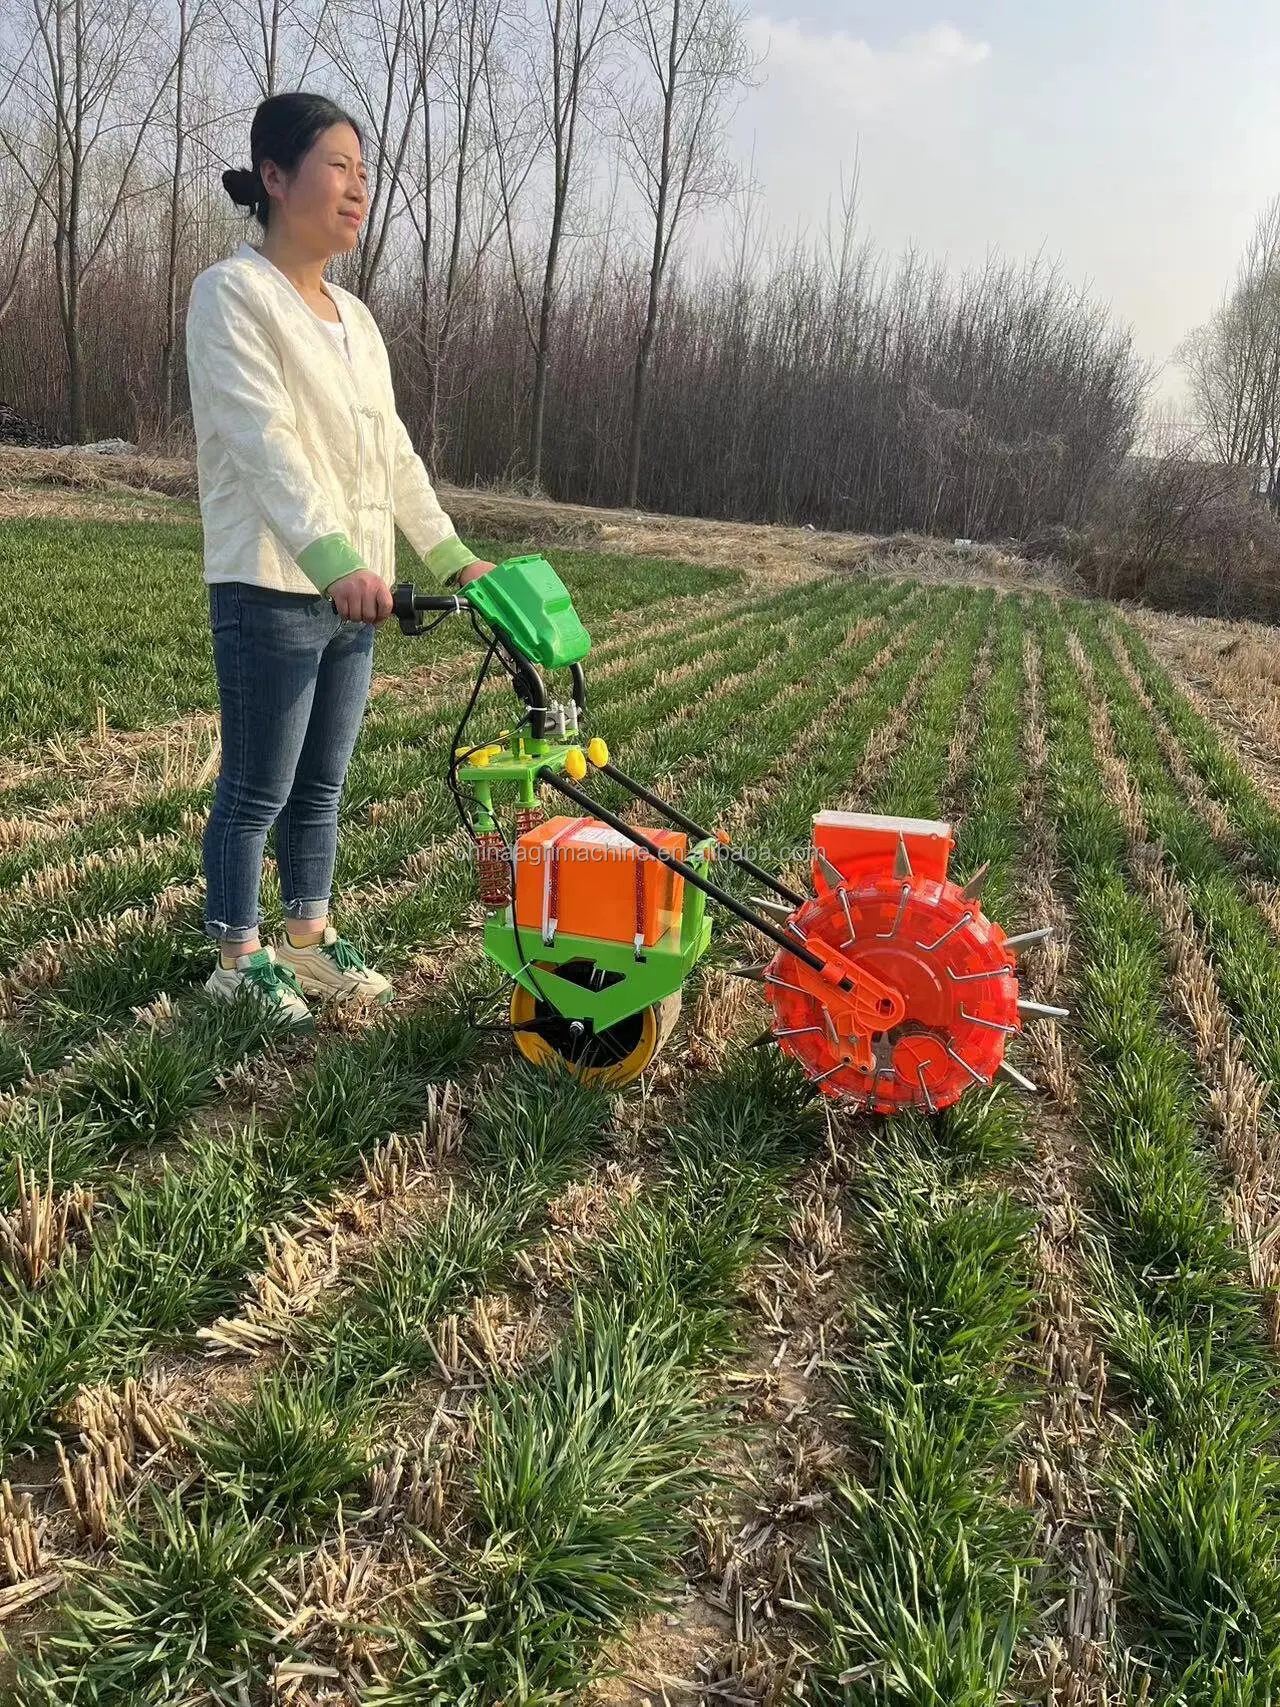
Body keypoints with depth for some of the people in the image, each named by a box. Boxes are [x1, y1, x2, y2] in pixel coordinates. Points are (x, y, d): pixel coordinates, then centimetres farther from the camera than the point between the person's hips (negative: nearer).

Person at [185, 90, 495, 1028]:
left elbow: (394, 451, 18)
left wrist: (454, 557, 11)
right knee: (257, 791, 1)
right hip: (271, 591, -7)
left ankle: (310, 938, 28)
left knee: (321, 786, 14)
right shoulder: (233, 293, -8)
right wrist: (331, 557, -35)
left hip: (354, 593, 7)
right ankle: (238, 961, 15)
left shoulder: (354, 316, 16)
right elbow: (265, 442, -22)